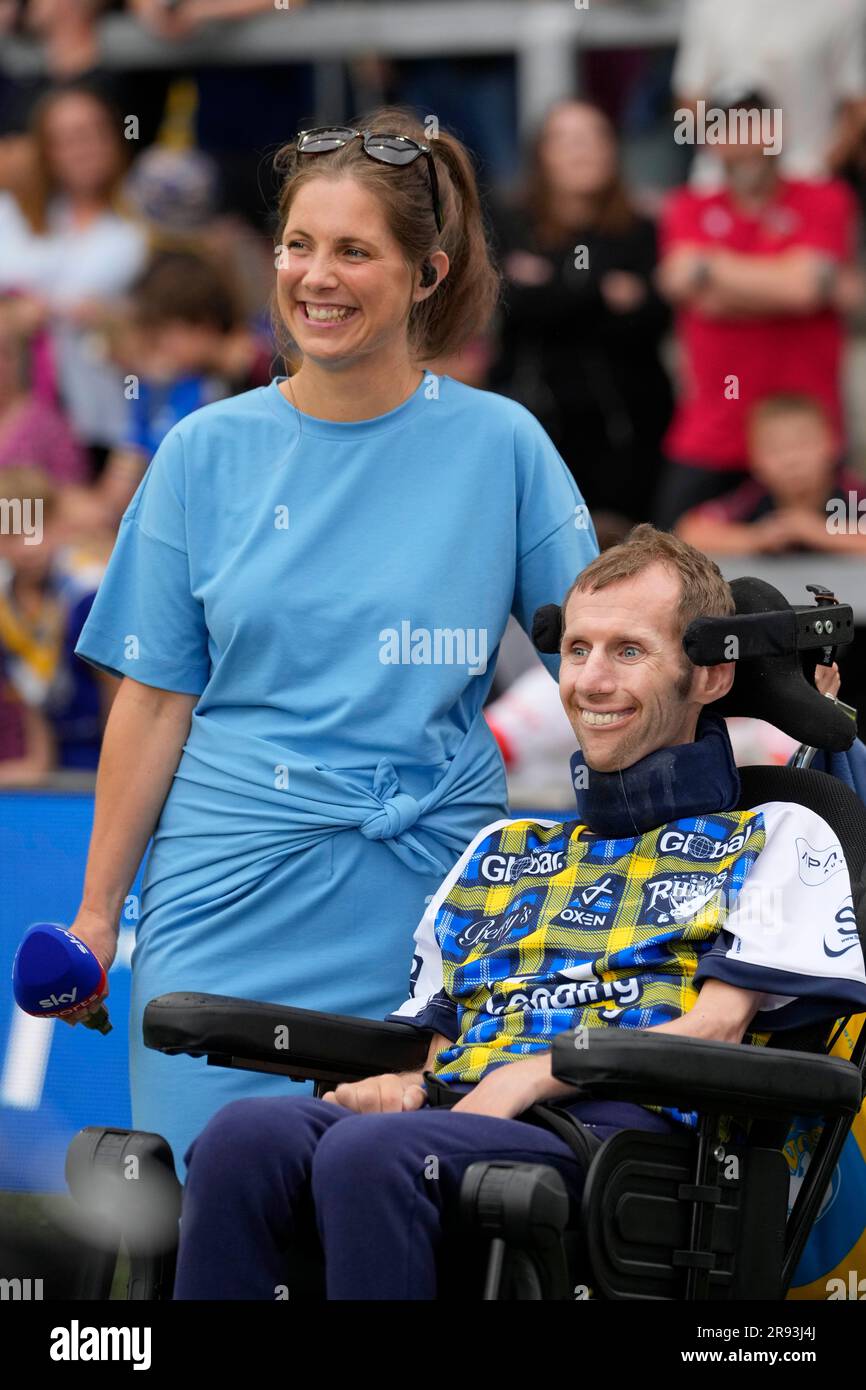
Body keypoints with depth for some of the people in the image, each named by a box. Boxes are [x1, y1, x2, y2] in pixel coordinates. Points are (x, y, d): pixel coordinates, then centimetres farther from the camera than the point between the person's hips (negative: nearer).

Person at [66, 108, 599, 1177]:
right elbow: (156, 699, 6)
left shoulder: (499, 445, 2)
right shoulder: (208, 451, 5)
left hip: (432, 901, 0)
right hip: (234, 890, 1)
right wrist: (96, 916, 5)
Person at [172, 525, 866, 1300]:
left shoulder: (776, 841, 18)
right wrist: (395, 1081, 3)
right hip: (450, 1111, 5)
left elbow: (716, 1029, 3)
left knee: (369, 1151, -38)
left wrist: (527, 1078, -11)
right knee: (243, 1138, -30)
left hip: (622, 1128, -5)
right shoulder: (502, 852, 36)